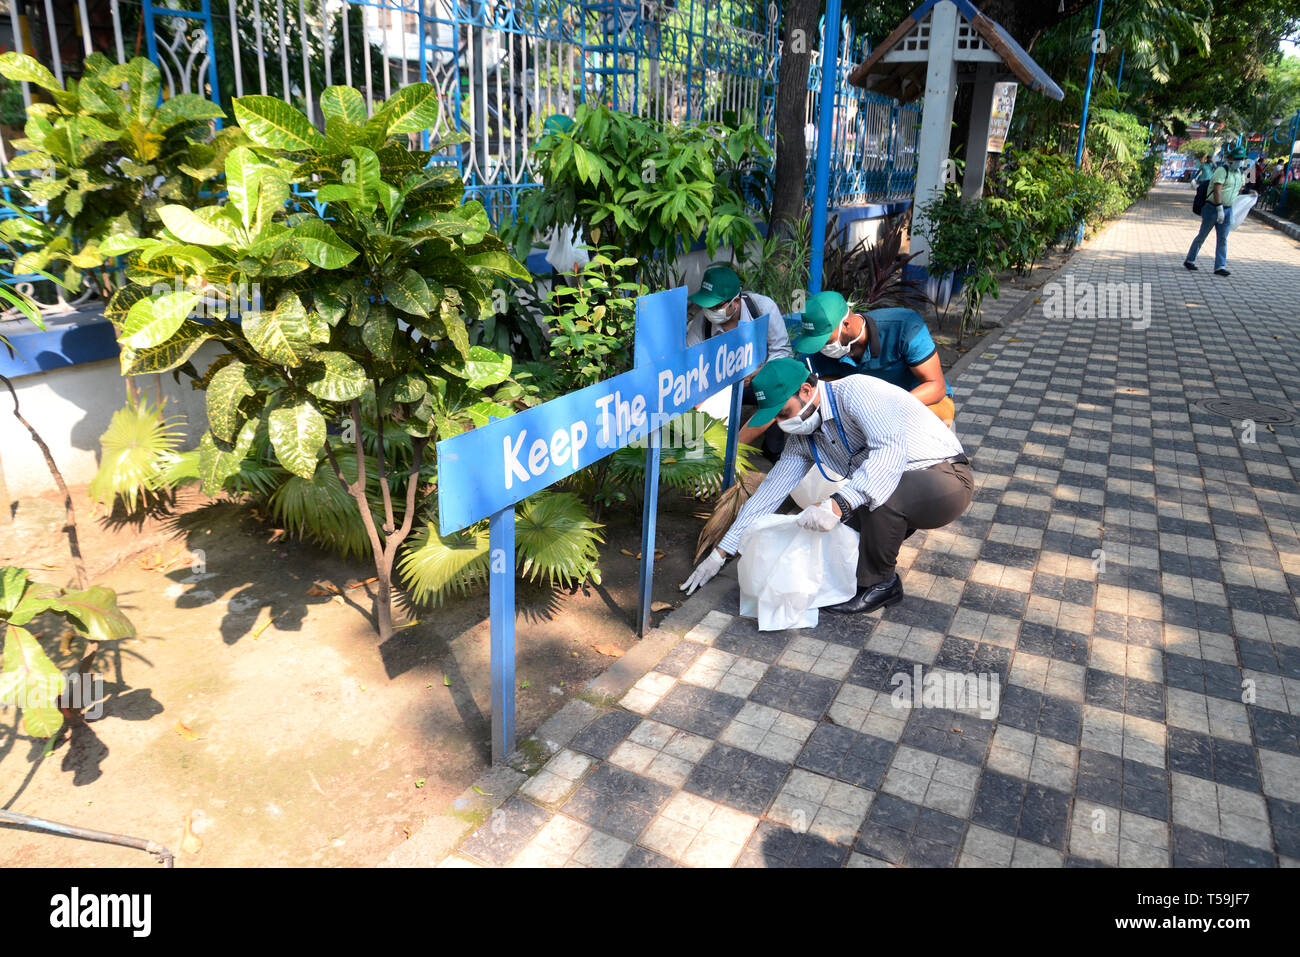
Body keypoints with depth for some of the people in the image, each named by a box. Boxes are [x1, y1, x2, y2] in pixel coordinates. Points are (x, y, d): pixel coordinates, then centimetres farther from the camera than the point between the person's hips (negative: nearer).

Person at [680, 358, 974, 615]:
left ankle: (879, 584, -13)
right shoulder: (802, 437, 2)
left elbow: (890, 450, -38)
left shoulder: (856, 391, -23)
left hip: (945, 477, -7)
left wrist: (839, 504, -49)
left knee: (882, 492, -37)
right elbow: (770, 489, 6)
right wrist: (720, 553, 5)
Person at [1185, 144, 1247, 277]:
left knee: (1222, 239, 2)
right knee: (1202, 236, 3)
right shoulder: (1222, 170, -14)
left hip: (1227, 209, 7)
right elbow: (1217, 190, -23)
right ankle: (1189, 261, 15)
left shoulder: (1239, 173, 11)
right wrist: (1220, 209, -30)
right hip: (1213, 208, -7)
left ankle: (1220, 267, 1)